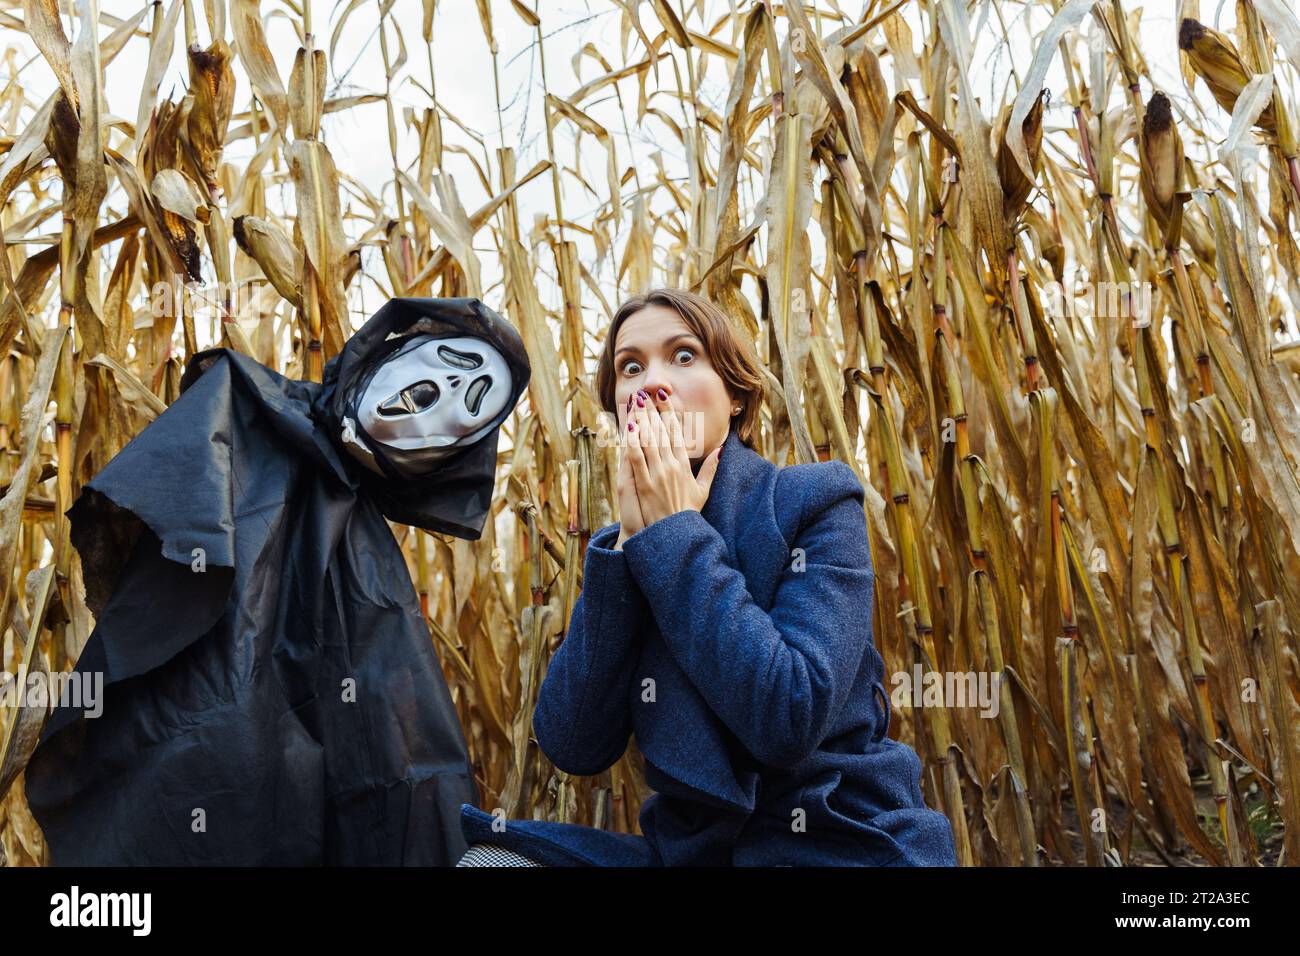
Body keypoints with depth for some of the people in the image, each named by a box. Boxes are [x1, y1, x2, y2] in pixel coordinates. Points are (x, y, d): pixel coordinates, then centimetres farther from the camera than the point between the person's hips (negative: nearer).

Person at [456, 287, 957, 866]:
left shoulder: (812, 500, -9)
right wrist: (632, 541, -14)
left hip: (837, 845, -4)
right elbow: (572, 746, -9)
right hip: (693, 846, 4)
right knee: (487, 854, -13)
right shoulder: (627, 542, 3)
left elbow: (789, 721, -23)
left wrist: (674, 534, -18)